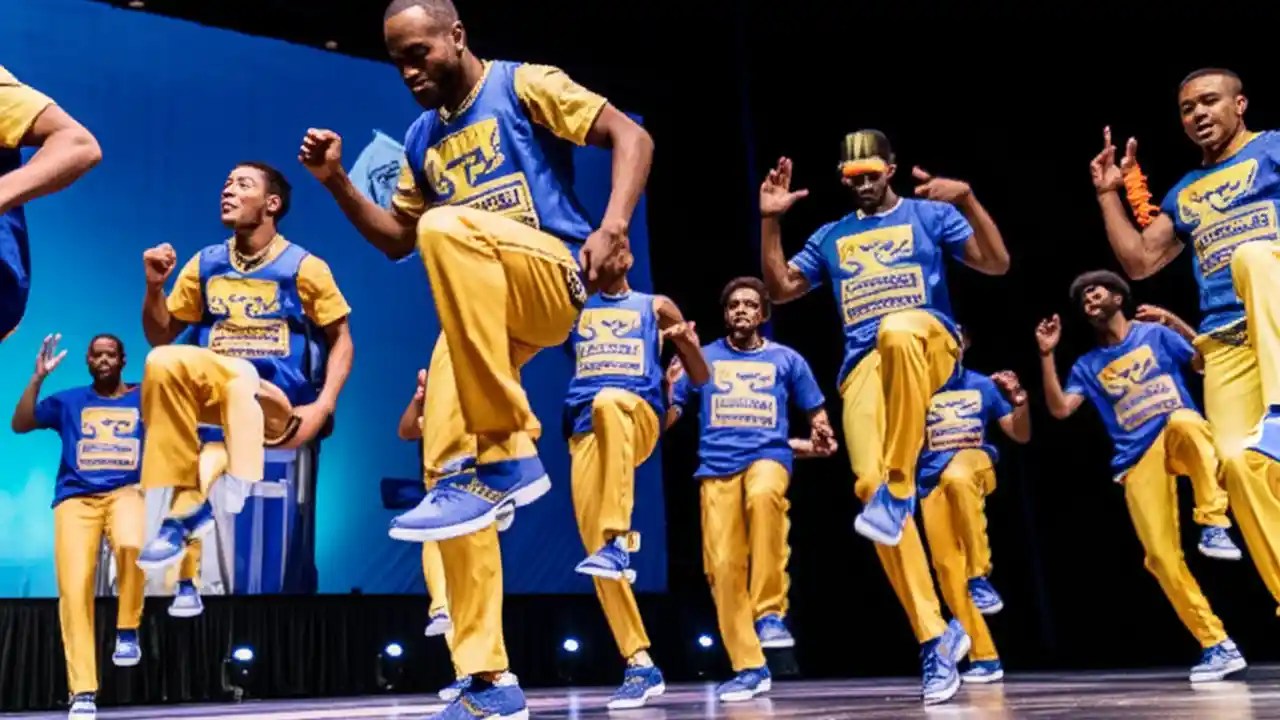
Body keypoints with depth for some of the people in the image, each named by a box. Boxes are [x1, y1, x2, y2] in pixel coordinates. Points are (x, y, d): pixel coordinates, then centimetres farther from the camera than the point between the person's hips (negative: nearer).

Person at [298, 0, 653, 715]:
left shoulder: (523, 85, 4)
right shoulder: (422, 138, 22)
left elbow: (631, 136, -4)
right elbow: (397, 239, 27)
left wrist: (613, 227, -20)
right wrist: (337, 181, 12)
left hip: (552, 276, -6)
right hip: (478, 309, 6)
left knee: (448, 227, -35)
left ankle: (510, 455, -33)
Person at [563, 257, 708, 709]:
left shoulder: (656, 307, 20)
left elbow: (701, 377, 17)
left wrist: (688, 344, -4)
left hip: (639, 414, -3)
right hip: (585, 427, 3)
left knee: (608, 401, -40)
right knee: (594, 546, -11)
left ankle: (619, 539, -45)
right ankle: (640, 665, -5)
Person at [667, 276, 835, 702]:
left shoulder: (787, 359, 12)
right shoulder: (702, 357, 13)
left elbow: (817, 417, 18)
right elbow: (667, 417, 8)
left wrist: (820, 439, -4)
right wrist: (668, 384, -11)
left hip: (769, 456, -2)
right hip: (717, 467, 2)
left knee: (763, 495, -37)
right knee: (723, 567, -6)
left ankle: (771, 611, -26)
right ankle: (749, 667, 8)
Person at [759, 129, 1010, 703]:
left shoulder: (929, 214, 14)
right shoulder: (831, 237, 25)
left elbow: (996, 264, 4)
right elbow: (780, 288, 20)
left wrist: (968, 201, -11)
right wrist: (770, 220, 11)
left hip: (926, 341, -3)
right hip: (862, 367, 3)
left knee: (896, 330, -42)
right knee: (868, 485, -16)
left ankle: (899, 487, -33)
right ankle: (936, 636, -6)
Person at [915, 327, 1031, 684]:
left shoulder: (983, 385, 12)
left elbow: (1021, 435, 13)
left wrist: (1020, 400, -5)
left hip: (973, 462, -1)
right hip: (932, 480, 2)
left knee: (957, 476, -40)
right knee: (947, 567, -6)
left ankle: (980, 575, -28)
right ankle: (984, 657, 5)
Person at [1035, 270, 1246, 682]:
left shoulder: (1155, 334, 13)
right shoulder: (1088, 365, 18)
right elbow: (1059, 409, 4)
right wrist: (1047, 355, 0)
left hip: (1181, 437, -2)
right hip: (1138, 460, 3)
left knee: (1183, 421, -41)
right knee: (1162, 557, -10)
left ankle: (1215, 522, -38)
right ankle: (1217, 645, -1)